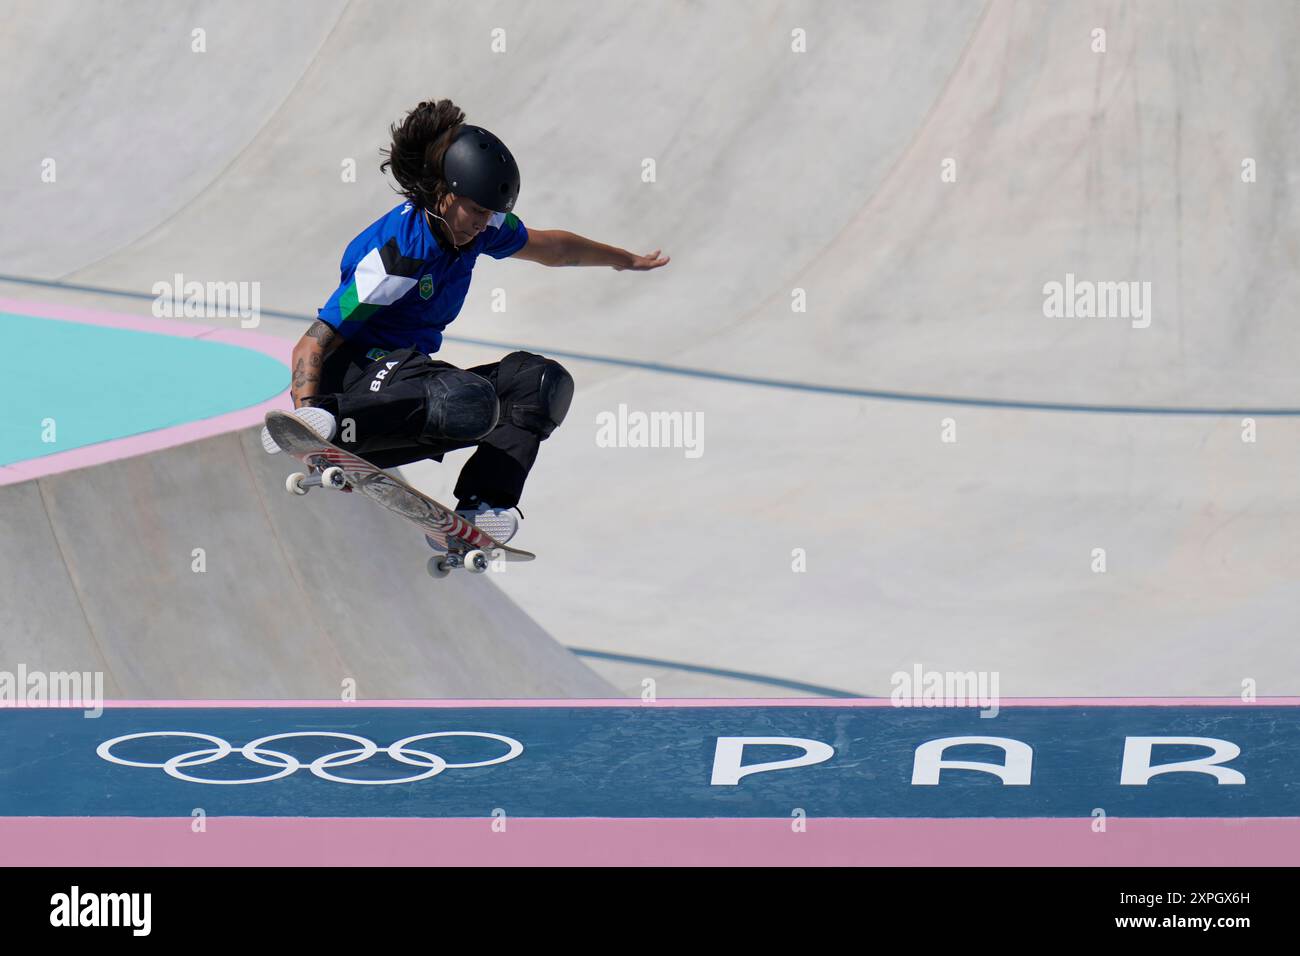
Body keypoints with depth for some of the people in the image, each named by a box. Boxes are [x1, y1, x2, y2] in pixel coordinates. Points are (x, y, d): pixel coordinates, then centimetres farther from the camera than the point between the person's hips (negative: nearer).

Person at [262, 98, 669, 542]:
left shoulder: (480, 225, 2)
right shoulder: (396, 254, -21)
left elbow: (550, 246, 25)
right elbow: (312, 345, -22)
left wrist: (627, 260, 39)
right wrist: (305, 409, -39)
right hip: (352, 379, -9)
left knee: (541, 378, -5)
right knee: (467, 400, -36)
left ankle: (480, 509, -19)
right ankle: (323, 424, -32)